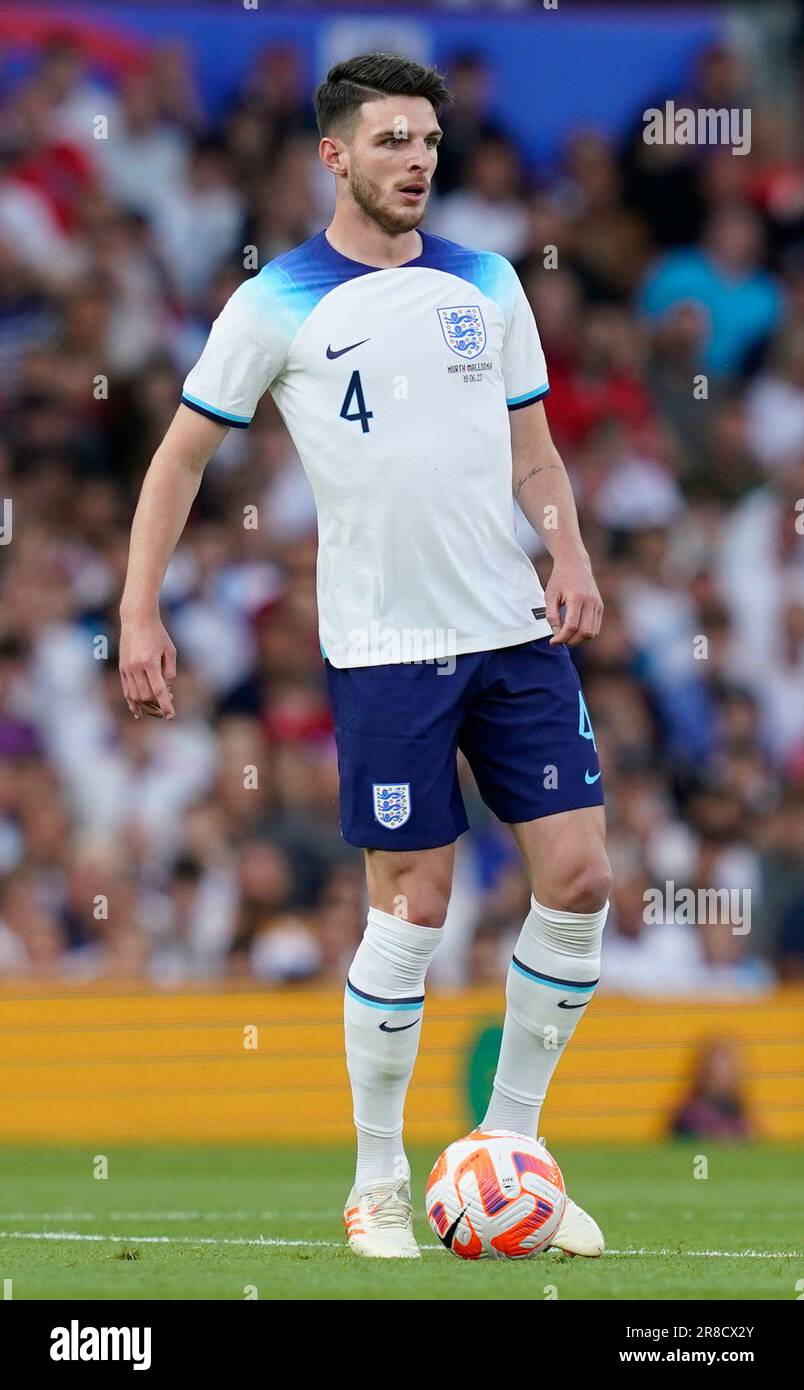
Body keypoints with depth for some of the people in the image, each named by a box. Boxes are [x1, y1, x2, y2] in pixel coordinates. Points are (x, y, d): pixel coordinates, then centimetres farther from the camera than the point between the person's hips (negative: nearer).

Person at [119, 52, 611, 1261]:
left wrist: (570, 557, -1)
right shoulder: (279, 303, -2)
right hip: (387, 648, -4)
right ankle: (378, 1183, 9)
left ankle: (509, 1149, 15)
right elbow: (183, 454, 4)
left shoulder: (486, 285, 10)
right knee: (412, 907, -5)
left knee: (577, 880, -1)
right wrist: (141, 612, -3)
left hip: (517, 632, 4)